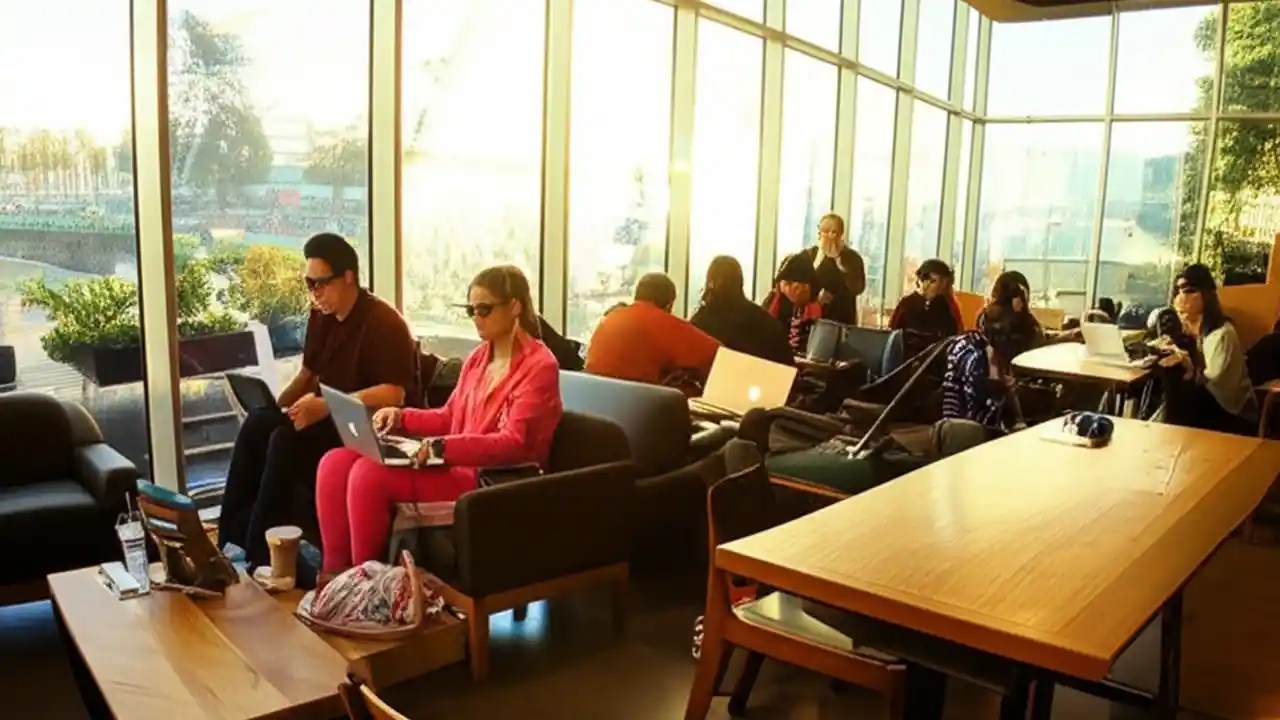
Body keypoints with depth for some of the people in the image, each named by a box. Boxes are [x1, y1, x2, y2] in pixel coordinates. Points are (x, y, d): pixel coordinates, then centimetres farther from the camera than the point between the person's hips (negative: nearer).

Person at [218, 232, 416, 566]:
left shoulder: (383, 324, -18)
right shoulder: (321, 316, 8)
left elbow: (394, 394, -27)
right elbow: (309, 372, 20)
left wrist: (326, 406, -31)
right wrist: (277, 404, 2)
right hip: (327, 415, 9)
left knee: (287, 439, -27)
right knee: (257, 423, -13)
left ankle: (258, 548, -17)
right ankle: (231, 534, -10)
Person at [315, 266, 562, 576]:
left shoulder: (539, 366, -10)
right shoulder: (478, 357, 15)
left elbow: (513, 444, -19)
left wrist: (441, 448, -27)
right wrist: (402, 417, 3)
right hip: (456, 465, 8)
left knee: (369, 473, -24)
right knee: (336, 463, -8)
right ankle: (335, 571, -3)